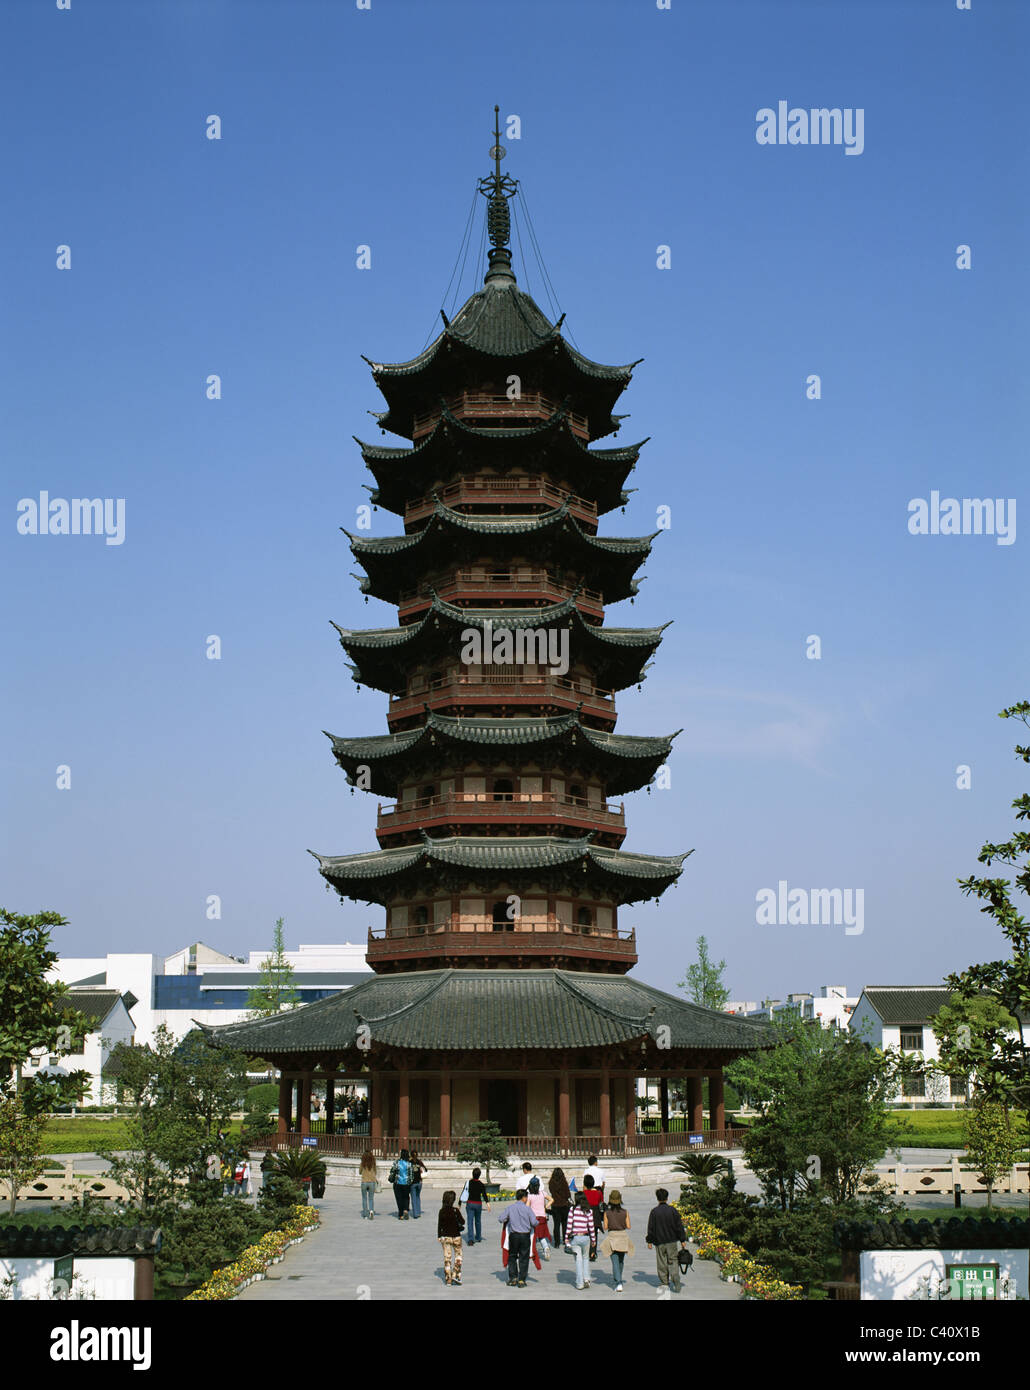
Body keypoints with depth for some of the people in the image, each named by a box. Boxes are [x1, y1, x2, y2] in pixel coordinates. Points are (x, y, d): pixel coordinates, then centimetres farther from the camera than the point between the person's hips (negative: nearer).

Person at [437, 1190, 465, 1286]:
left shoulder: (442, 1211, -4)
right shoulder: (455, 1210, -15)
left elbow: (439, 1224, 1)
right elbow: (462, 1222, -9)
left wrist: (439, 1236, 10)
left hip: (445, 1237, 3)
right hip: (456, 1236, -3)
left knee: (447, 1257, 9)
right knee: (458, 1255, 13)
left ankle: (448, 1278, 10)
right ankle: (456, 1275, 3)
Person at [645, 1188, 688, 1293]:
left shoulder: (654, 1211, -6)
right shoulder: (672, 1210, -3)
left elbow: (650, 1228, -3)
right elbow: (679, 1226, 0)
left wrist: (649, 1241, 6)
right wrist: (682, 1240, 7)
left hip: (659, 1241, -1)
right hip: (672, 1241, 1)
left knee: (662, 1263, 11)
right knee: (673, 1261, 5)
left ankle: (664, 1283, 14)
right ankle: (676, 1281, -15)